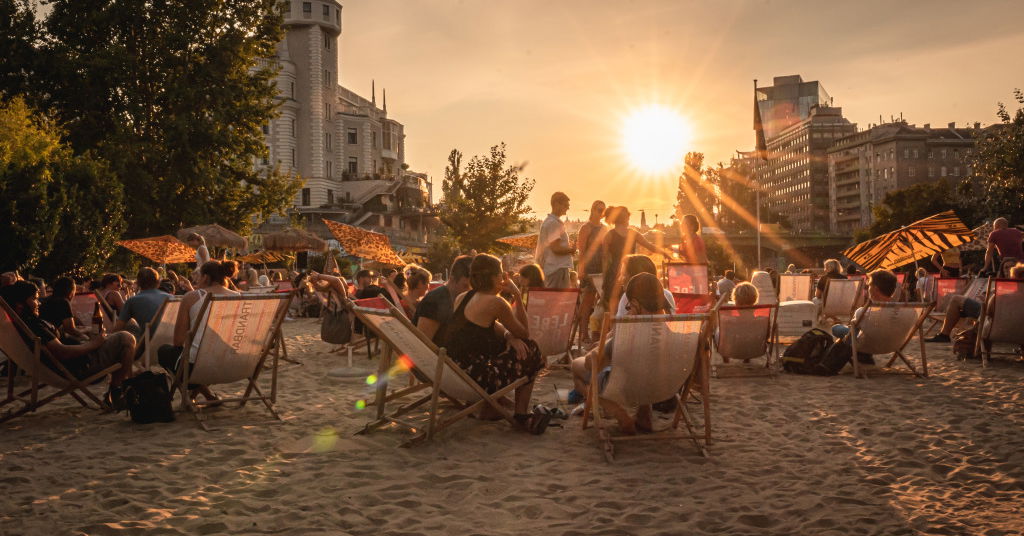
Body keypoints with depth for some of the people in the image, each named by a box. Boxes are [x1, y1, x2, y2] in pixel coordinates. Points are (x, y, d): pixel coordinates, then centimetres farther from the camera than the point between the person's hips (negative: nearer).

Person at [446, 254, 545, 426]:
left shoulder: (461, 298, 11)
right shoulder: (495, 302, -13)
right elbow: (524, 333, 0)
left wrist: (508, 334, 3)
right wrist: (517, 295, 1)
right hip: (475, 378, -8)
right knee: (531, 351, 10)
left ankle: (485, 406, 24)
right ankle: (521, 414, 15)